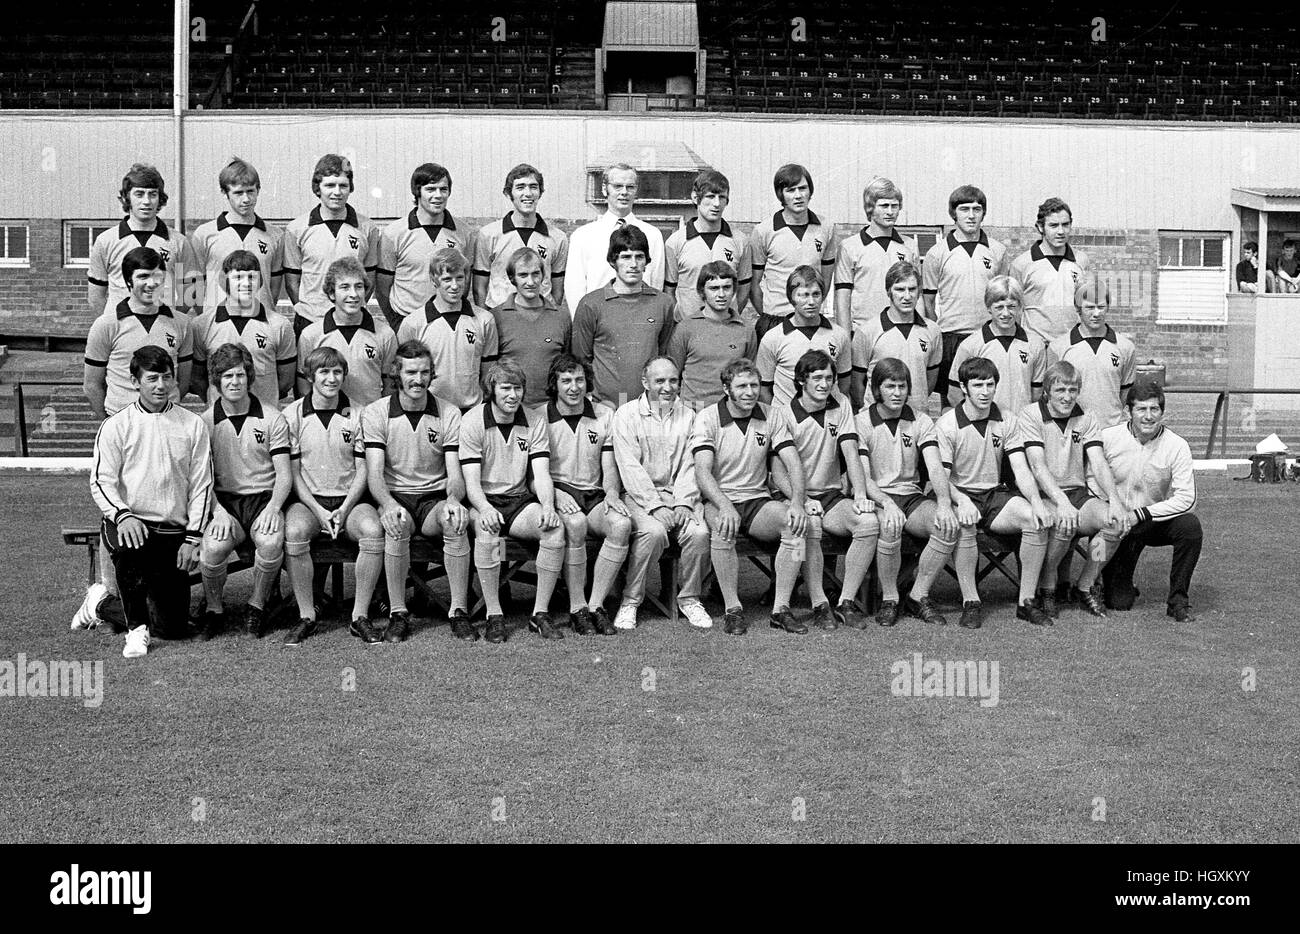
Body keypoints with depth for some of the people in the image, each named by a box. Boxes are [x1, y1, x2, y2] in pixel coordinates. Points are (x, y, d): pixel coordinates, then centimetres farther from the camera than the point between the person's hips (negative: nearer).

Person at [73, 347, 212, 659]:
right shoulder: (116, 425, 2)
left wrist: (192, 538, -3)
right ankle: (136, 629, -16)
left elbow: (201, 485, 5)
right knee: (129, 545, -40)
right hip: (129, 523, -2)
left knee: (173, 627, -1)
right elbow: (101, 480, -3)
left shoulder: (192, 425, 6)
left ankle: (101, 605, 26)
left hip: (174, 532, 2)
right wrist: (122, 515, -23)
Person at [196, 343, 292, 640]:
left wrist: (273, 507, -18)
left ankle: (257, 606, -5)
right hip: (223, 499, 1)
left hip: (263, 497, 0)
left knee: (271, 542, -33)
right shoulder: (206, 421, 5)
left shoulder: (272, 419, 3)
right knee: (213, 546, -31)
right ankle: (215, 609, -2)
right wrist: (218, 512, -16)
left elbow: (284, 475, 1)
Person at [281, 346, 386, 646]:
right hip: (308, 498, 0)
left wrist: (344, 509, -11)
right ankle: (306, 617, -18)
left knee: (373, 531, -31)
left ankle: (360, 615, -17)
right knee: (294, 532, -33)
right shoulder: (293, 415, 2)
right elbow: (293, 472, 1)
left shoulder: (358, 414, 3)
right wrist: (318, 511, -11)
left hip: (350, 499, 0)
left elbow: (362, 470, 3)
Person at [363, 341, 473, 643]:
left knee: (456, 521, -32)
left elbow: (455, 474, -2)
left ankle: (459, 611, -22)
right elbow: (374, 474, -9)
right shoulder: (376, 412, 0)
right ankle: (398, 614, -23)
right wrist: (389, 504, -32)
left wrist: (453, 500, -27)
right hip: (394, 496, -1)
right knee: (396, 525, -35)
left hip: (435, 498, 1)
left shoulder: (449, 414, 3)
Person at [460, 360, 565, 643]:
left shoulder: (535, 422, 5)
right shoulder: (472, 421, -5)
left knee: (555, 527, -27)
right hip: (484, 501, -3)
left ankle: (540, 613, -16)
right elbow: (471, 481, -12)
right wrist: (484, 508, -33)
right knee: (487, 531, -37)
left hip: (520, 500, 3)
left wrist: (548, 506, -24)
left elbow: (541, 474, -2)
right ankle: (494, 615, -24)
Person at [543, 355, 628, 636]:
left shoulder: (605, 415, 12)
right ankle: (577, 608, -23)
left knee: (622, 523, -28)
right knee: (575, 523, -36)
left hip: (594, 495, 3)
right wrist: (555, 495, -20)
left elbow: (609, 467, 11)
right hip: (557, 491, -3)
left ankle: (596, 605, -19)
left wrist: (612, 493, -10)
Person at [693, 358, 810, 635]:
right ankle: (732, 609, -24)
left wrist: (797, 503, -21)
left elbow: (793, 464, -1)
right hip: (718, 500, -3)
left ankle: (781, 607, -21)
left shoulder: (770, 418, 6)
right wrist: (725, 507, -35)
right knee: (722, 527, -37)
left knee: (797, 523, -26)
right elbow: (702, 471, -16)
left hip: (758, 501, 3)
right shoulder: (707, 418, -4)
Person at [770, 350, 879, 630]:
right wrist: (801, 500, -26)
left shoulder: (840, 407, 10)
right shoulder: (784, 413, -3)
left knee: (869, 522, -25)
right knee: (809, 525, -37)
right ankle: (820, 606, -23)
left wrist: (860, 495, -15)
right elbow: (778, 470, -9)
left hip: (832, 496, 4)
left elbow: (851, 454, 0)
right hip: (796, 496, -4)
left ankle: (846, 602, -16)